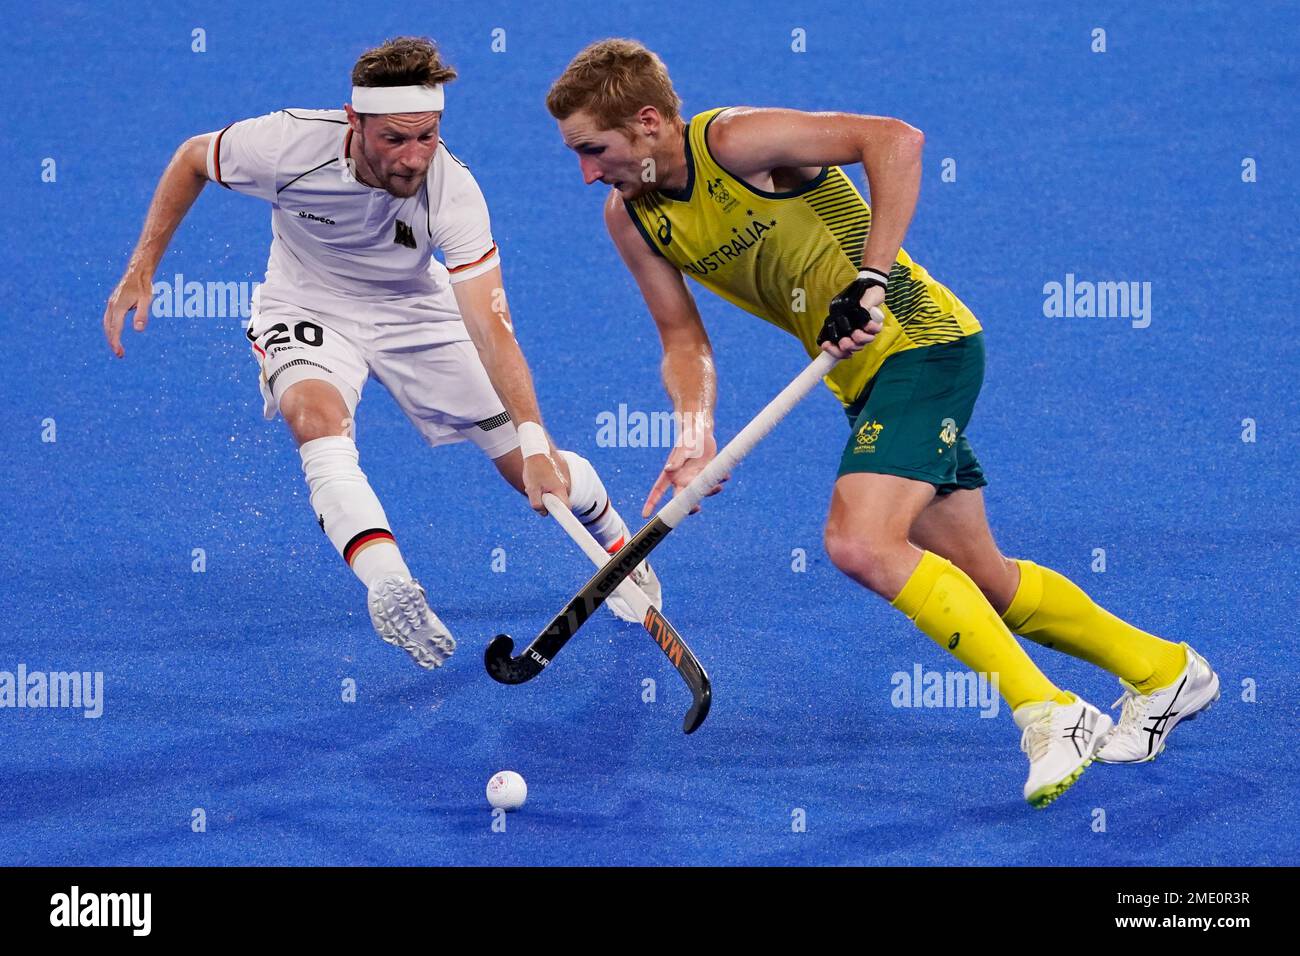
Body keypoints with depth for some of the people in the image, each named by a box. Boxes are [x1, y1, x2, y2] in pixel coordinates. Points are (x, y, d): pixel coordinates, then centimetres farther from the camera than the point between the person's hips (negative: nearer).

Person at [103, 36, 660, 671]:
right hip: (307, 305, 0)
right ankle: (390, 590, -47)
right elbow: (193, 159, -8)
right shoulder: (289, 143, -31)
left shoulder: (453, 192, -32)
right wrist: (142, 269, -11)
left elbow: (489, 327, -38)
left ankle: (615, 541, 32)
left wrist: (535, 444, -49)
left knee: (533, 470, -1)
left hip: (414, 310, 1)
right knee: (317, 415, -35)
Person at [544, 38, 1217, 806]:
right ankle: (1163, 670, 33)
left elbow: (894, 139, -27)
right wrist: (696, 434, -10)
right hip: (864, 374, 9)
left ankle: (1050, 715, -16)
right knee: (983, 581, 14)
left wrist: (871, 279, -30)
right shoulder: (632, 217, 2)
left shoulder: (736, 142, -21)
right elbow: (684, 339, 8)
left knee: (861, 544, -24)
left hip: (920, 340, -9)